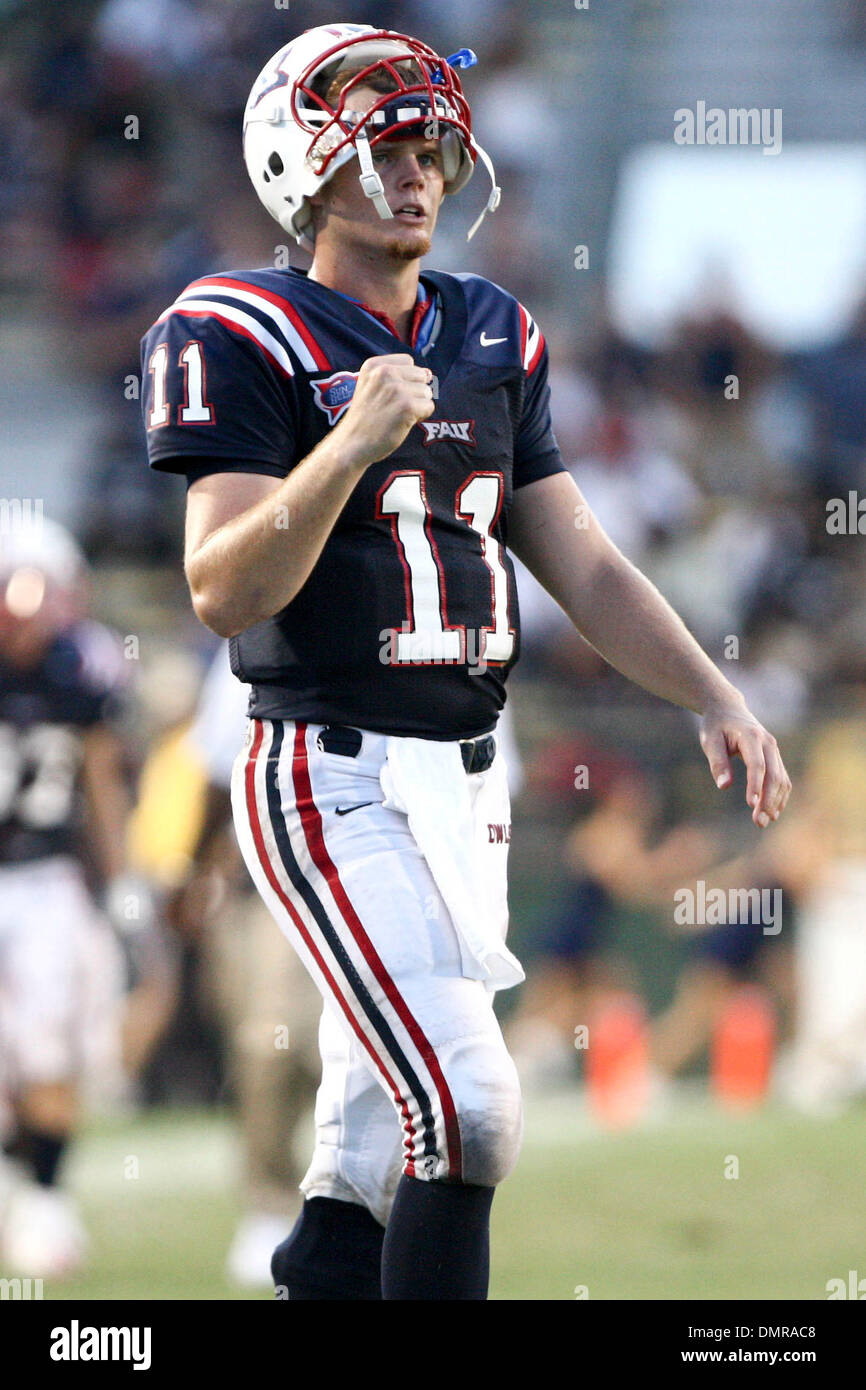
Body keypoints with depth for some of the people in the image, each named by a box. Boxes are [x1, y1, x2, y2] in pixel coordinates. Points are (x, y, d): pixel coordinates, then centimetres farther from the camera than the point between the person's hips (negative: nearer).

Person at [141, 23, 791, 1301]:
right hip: (330, 778, -7)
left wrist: (716, 701, 3)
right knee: (468, 1108, -18)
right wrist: (353, 443, -31)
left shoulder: (493, 338, 13)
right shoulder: (240, 336, -9)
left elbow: (584, 568, 14)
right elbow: (227, 595, -19)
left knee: (378, 1148, 10)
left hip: (462, 779, 7)